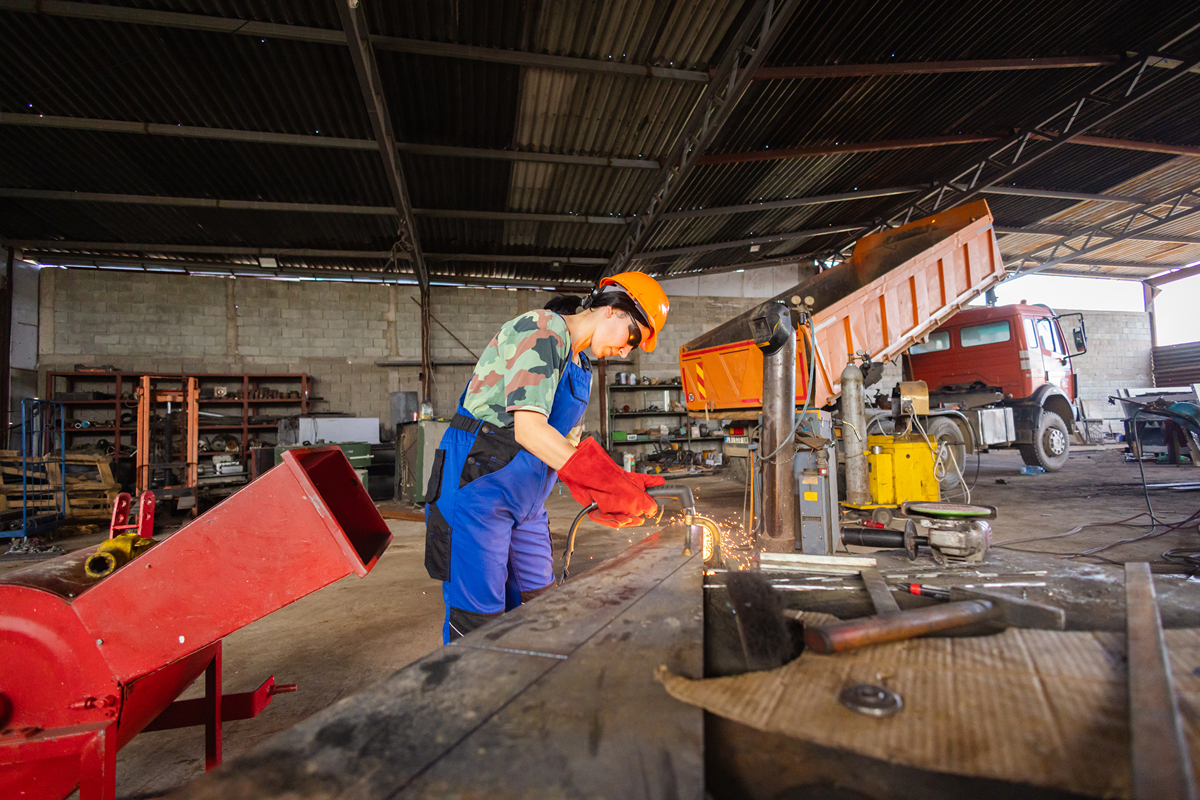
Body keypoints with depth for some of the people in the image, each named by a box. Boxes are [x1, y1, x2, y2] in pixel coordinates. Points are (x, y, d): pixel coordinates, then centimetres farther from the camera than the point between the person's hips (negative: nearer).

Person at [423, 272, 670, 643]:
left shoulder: (580, 366, 15)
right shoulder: (541, 330, -15)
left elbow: (568, 448, 12)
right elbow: (528, 429, -27)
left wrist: (624, 484, -3)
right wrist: (609, 487, -28)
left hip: (526, 501, 9)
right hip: (478, 488, -9)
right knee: (479, 622, -3)